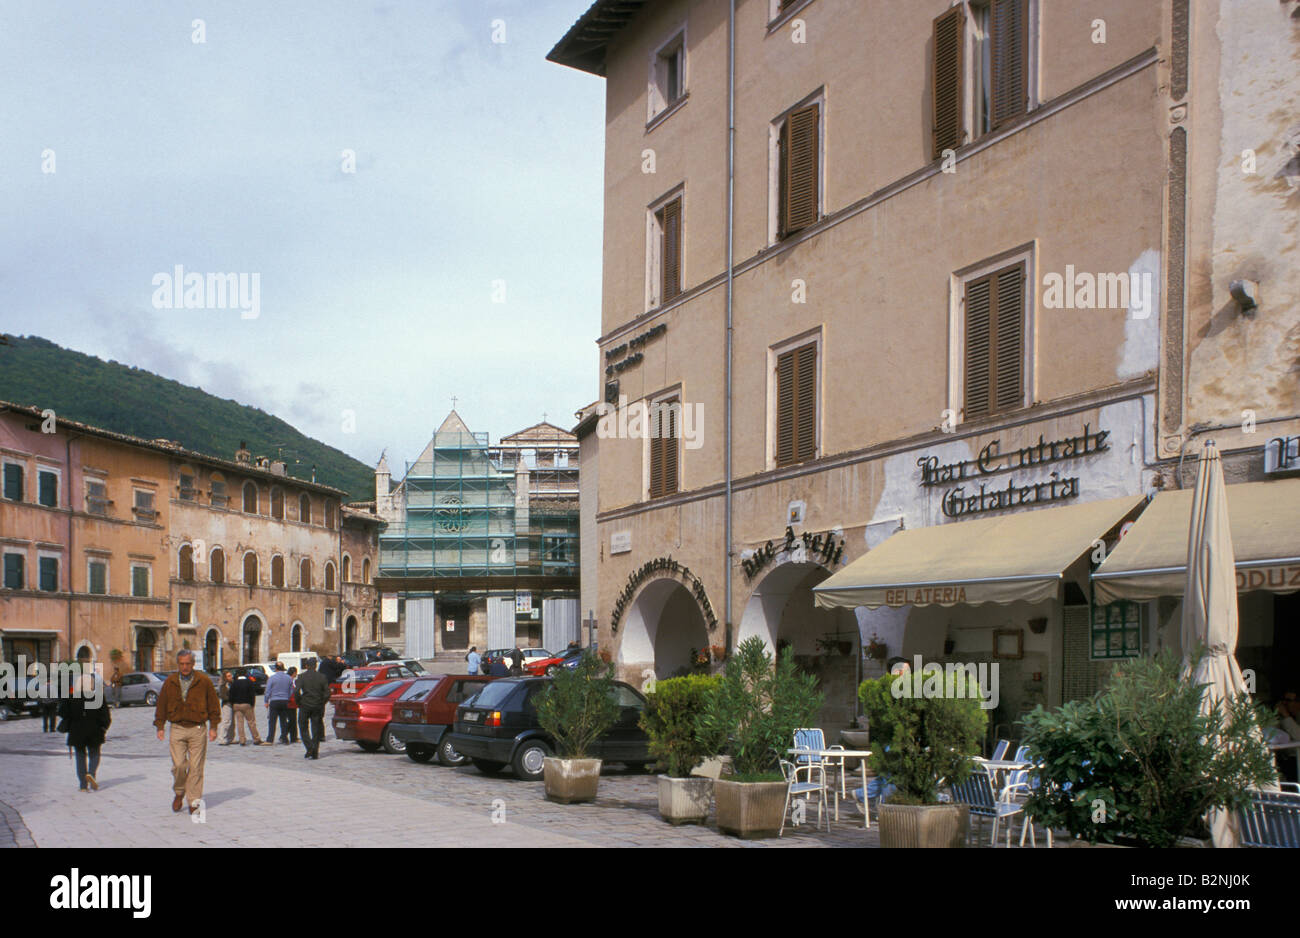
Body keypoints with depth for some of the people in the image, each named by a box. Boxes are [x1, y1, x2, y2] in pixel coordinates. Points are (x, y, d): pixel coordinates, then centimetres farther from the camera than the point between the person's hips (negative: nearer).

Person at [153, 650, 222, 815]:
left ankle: (194, 801, 6)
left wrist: (213, 727, 1)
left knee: (196, 767, -1)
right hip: (177, 729, 1)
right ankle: (179, 794, 20)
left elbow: (214, 705, 5)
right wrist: (159, 727, 6)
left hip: (197, 729, -1)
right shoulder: (170, 682, 7)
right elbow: (161, 705, 13)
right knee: (178, 765, -5)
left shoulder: (204, 681, 1)